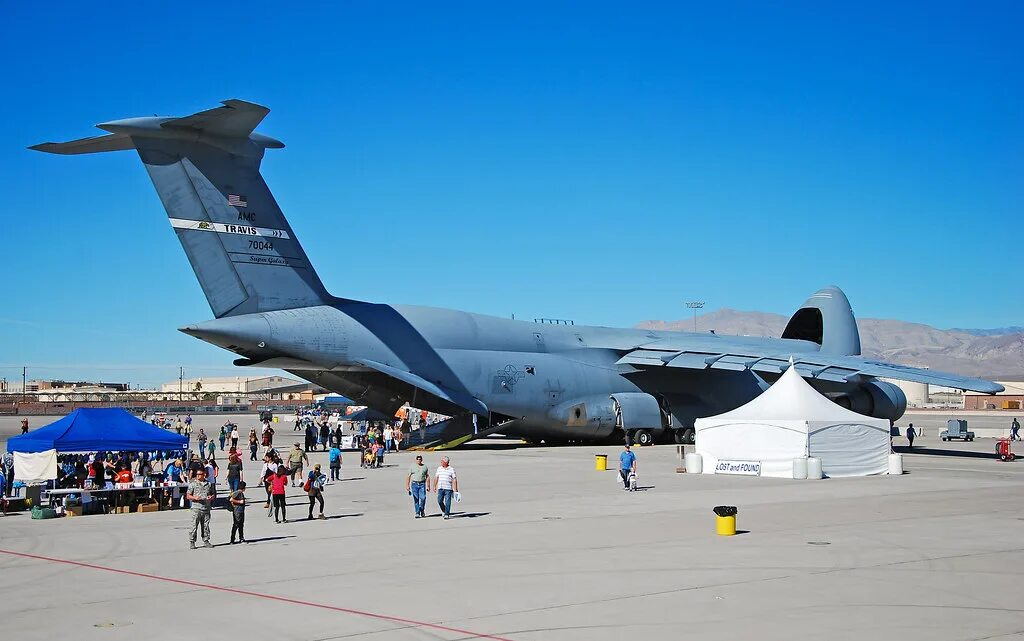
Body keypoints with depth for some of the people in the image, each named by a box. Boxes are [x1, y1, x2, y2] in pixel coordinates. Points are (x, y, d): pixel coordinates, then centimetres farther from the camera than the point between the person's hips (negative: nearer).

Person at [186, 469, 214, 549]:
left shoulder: (208, 484, 12)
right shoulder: (193, 484, 3)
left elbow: (212, 494, 20)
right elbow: (188, 496, 1)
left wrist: (211, 497, -3)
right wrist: (195, 498, -17)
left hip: (206, 508, 3)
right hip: (196, 508, -3)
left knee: (206, 526, 7)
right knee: (194, 525, -6)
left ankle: (206, 541, 15)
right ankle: (191, 542, -1)